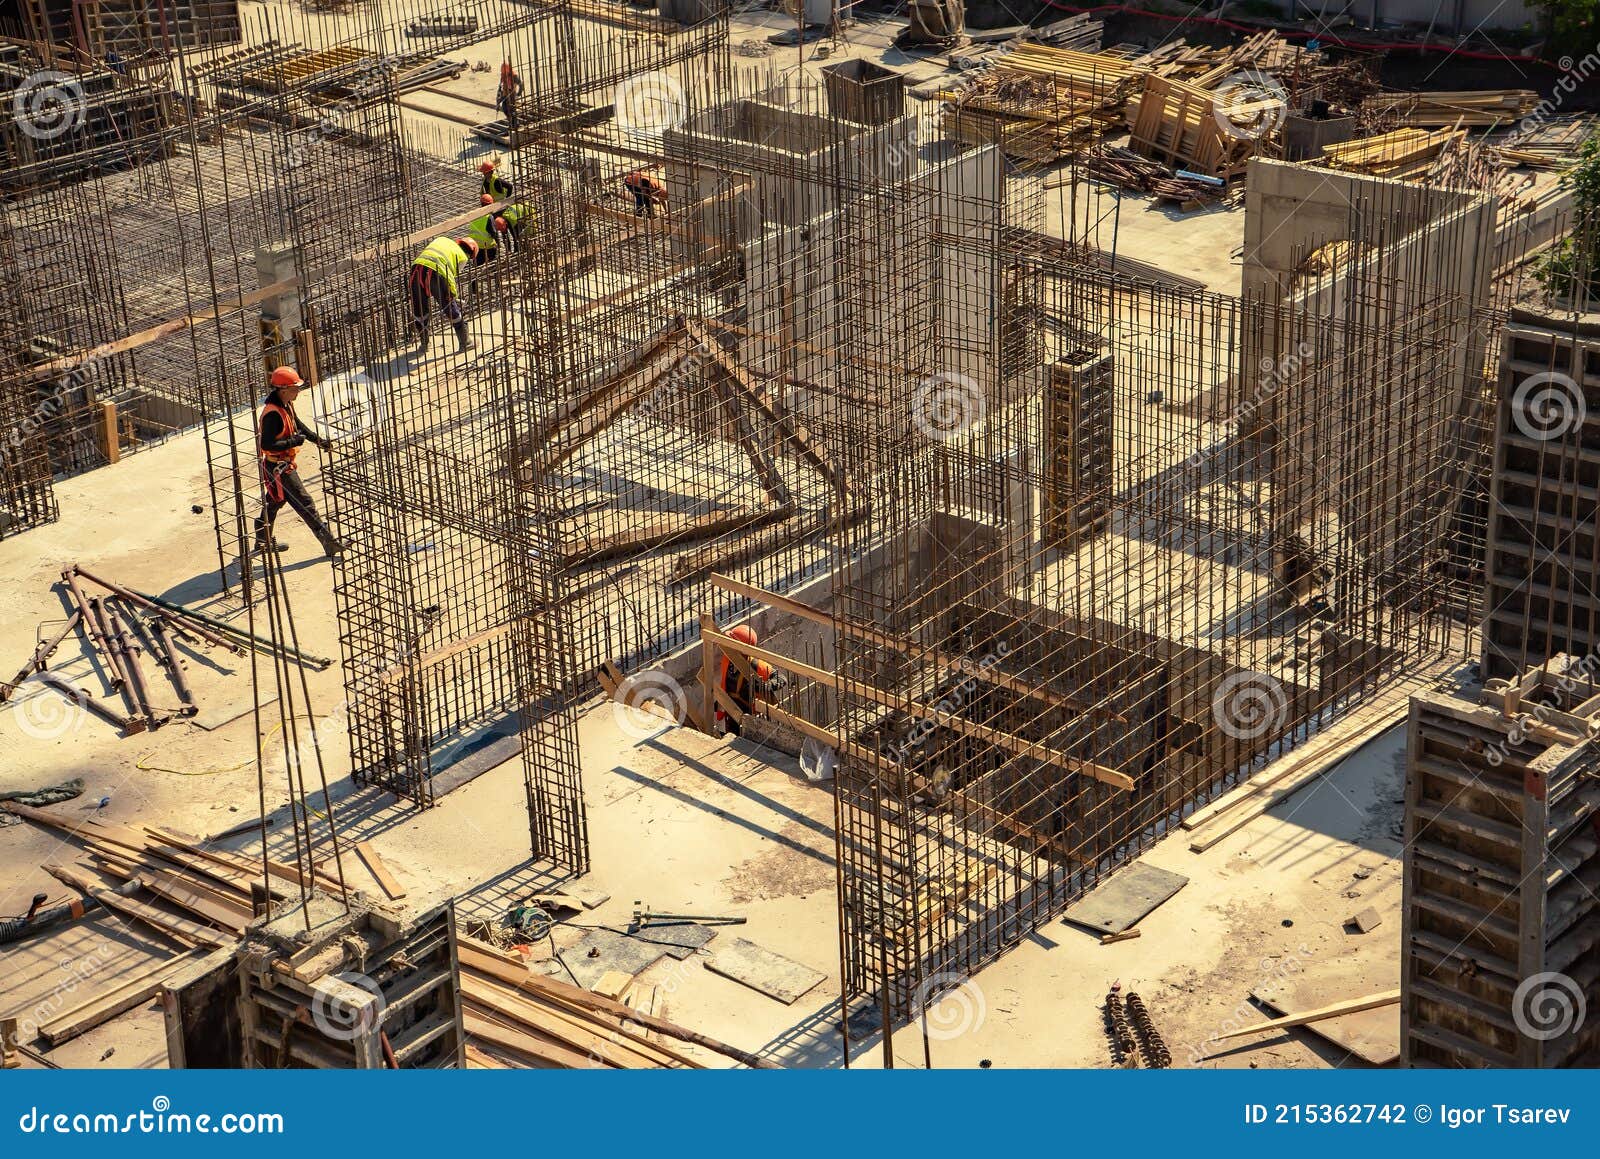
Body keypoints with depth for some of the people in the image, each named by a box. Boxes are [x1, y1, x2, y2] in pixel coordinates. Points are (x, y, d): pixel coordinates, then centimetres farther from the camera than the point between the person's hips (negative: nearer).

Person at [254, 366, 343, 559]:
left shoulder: (286, 405, 3)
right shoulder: (273, 414, -28)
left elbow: (298, 424, 20)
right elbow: (266, 444, -29)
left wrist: (317, 439, 13)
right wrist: (293, 442, -26)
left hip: (283, 463, 10)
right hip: (278, 466, -10)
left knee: (274, 501, 23)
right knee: (304, 503, -7)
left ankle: (263, 542, 38)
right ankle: (329, 543, -6)